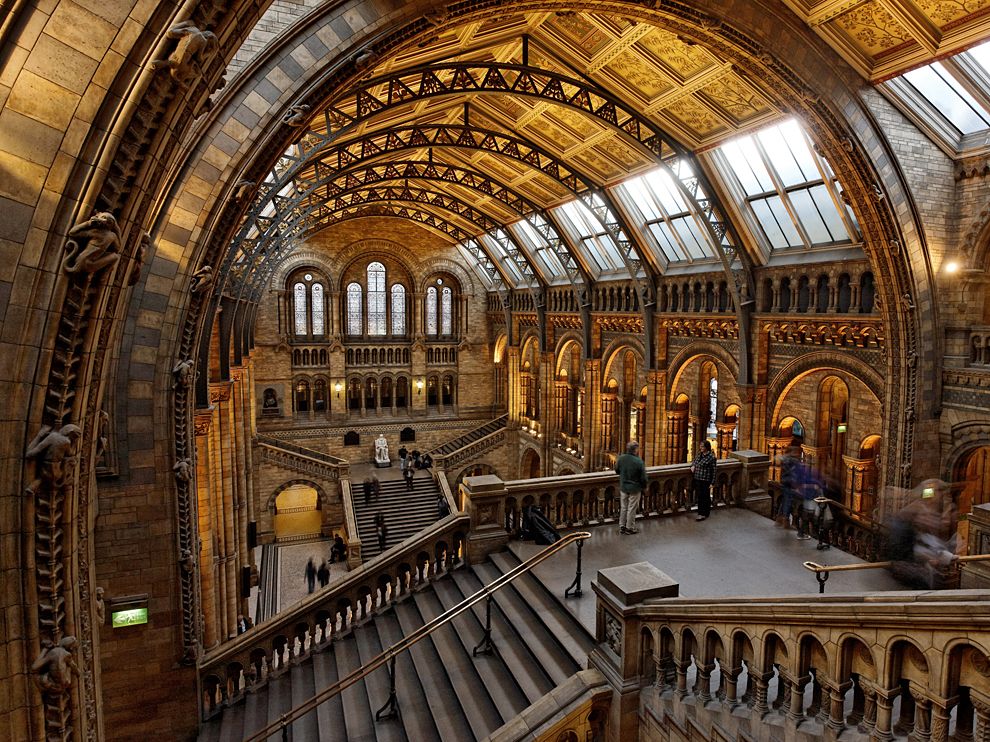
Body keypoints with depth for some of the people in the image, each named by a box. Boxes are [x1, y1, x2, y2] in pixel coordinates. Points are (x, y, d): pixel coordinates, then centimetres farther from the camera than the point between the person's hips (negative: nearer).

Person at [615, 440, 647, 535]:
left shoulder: (621, 458, -9)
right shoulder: (639, 462, -23)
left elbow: (616, 471, 6)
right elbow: (643, 478, -16)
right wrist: (644, 486, 3)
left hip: (623, 487, 4)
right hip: (635, 489, -4)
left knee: (623, 507, 17)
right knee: (632, 509, 10)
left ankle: (622, 526, 27)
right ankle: (630, 528, 21)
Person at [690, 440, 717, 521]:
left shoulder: (711, 457, -12)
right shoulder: (699, 454, 9)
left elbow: (714, 471, -10)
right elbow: (694, 460, 28)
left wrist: (712, 483, -12)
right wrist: (693, 465, 4)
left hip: (705, 481, -7)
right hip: (697, 479, 7)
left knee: (705, 497, 1)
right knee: (699, 496, 11)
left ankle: (703, 514, 8)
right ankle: (702, 513, 23)